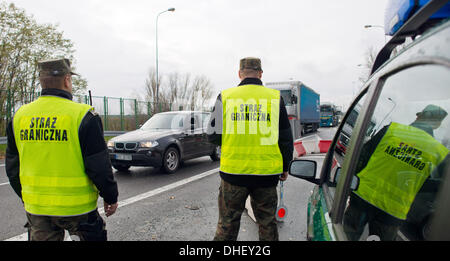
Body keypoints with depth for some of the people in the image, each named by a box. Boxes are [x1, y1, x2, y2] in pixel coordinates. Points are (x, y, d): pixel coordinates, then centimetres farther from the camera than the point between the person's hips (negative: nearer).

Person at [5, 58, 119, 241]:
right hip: (76, 207, -5)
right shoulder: (83, 116, -15)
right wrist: (110, 197, -1)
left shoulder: (19, 117, 2)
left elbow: (12, 167, 11)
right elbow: (99, 166, -14)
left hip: (36, 209, 5)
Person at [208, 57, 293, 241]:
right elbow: (286, 138, 5)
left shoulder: (225, 97, -2)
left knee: (227, 223, 13)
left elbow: (213, 136, 0)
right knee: (267, 222, 17)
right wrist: (285, 167, 17)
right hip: (267, 173, 1)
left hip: (233, 171, 0)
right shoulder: (275, 97, 1)